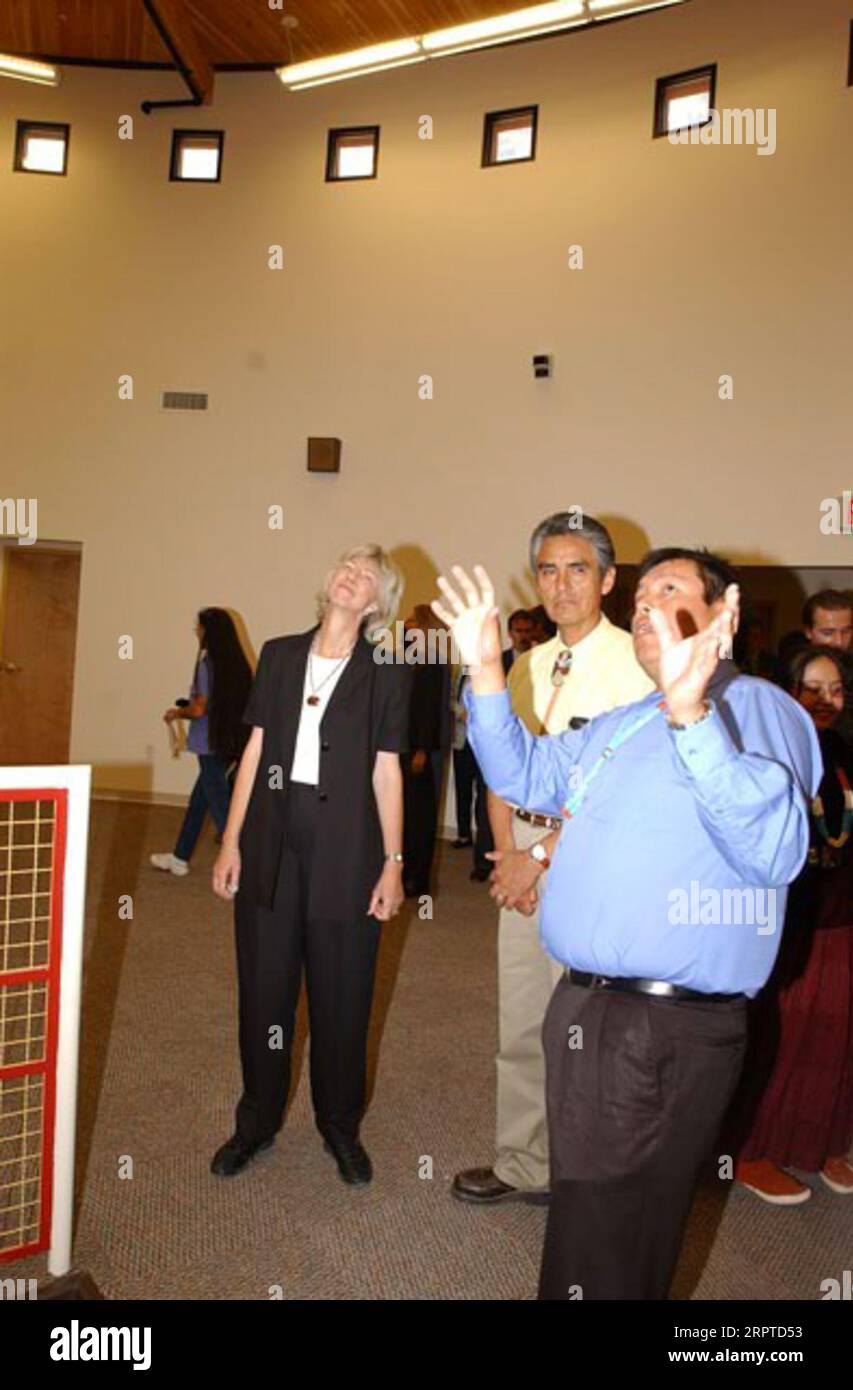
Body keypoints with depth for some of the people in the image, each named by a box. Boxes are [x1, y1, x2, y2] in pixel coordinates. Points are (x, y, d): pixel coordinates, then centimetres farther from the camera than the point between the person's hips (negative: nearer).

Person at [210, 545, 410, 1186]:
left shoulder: (386, 675, 1)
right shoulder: (280, 655, 7)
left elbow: (386, 773, 0)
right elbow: (255, 751, 7)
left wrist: (394, 862, -4)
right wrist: (231, 840, 5)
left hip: (345, 845, -2)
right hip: (273, 838, 2)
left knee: (342, 993, 8)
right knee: (264, 984, 11)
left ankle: (341, 1126, 28)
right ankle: (258, 1121, 30)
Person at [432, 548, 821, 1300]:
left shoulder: (760, 709, -14)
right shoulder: (619, 723, 15)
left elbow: (774, 852, -29)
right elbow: (525, 775, 22)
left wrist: (692, 713, -41)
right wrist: (486, 668, 8)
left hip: (671, 1035, -8)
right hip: (584, 1011, 9)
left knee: (602, 1258, 8)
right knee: (586, 1222, 28)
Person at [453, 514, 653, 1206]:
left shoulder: (633, 663, -11)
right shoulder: (527, 666, 11)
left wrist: (543, 854, -13)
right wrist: (509, 854, -1)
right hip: (525, 866, 7)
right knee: (521, 1027, 15)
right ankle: (524, 1166, 32)